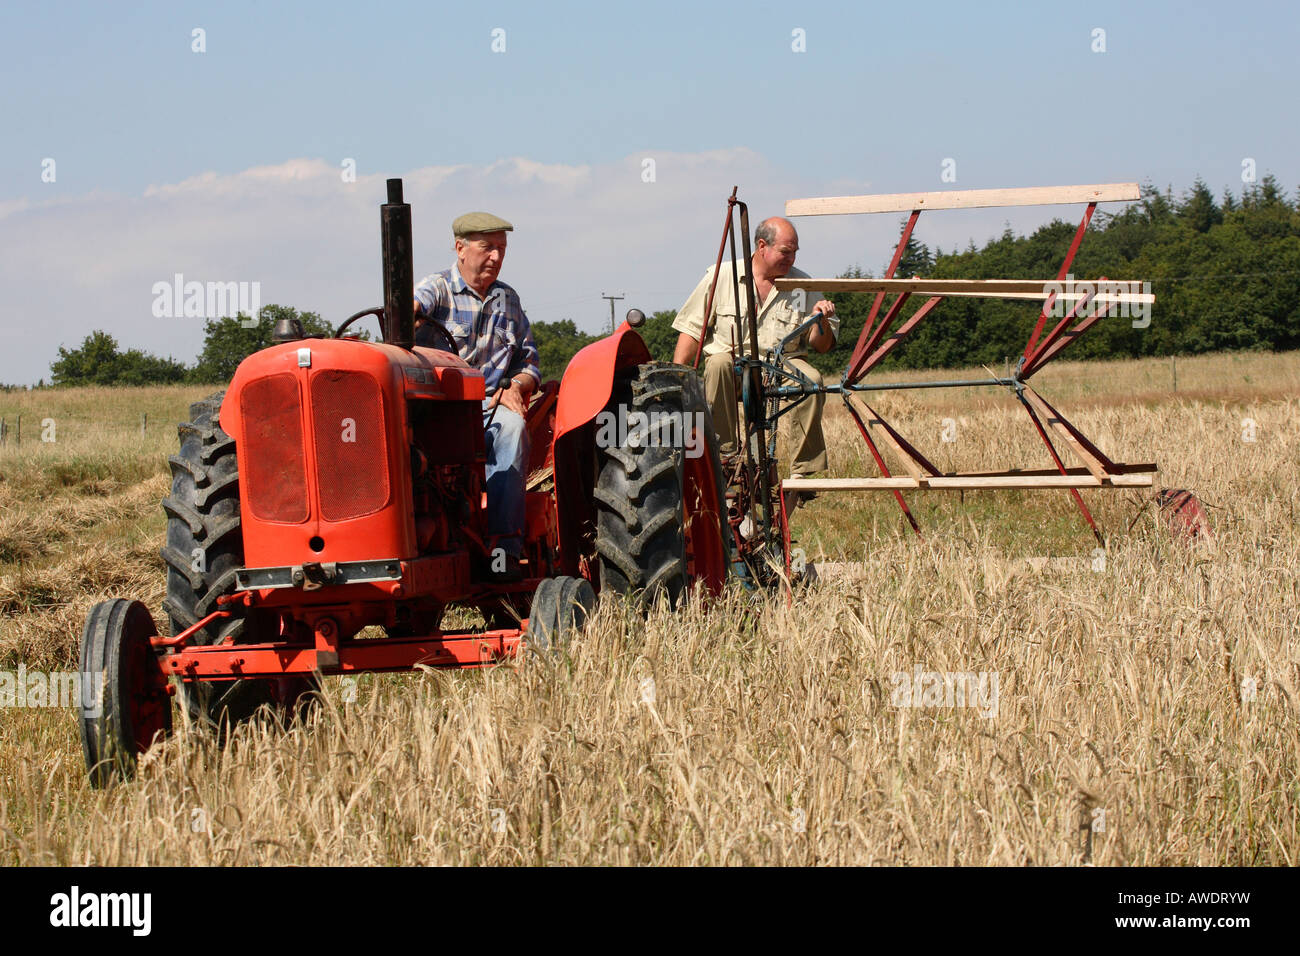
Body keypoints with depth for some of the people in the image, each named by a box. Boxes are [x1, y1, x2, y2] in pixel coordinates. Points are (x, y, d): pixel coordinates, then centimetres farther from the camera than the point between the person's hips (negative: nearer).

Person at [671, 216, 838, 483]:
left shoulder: (803, 285, 8)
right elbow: (691, 330, 5)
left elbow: (822, 345, 9)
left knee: (811, 380, -31)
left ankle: (801, 471, -24)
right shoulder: (720, 277, 4)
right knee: (719, 364, -35)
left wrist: (821, 321, -13)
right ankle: (724, 456, -31)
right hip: (734, 364, -1)